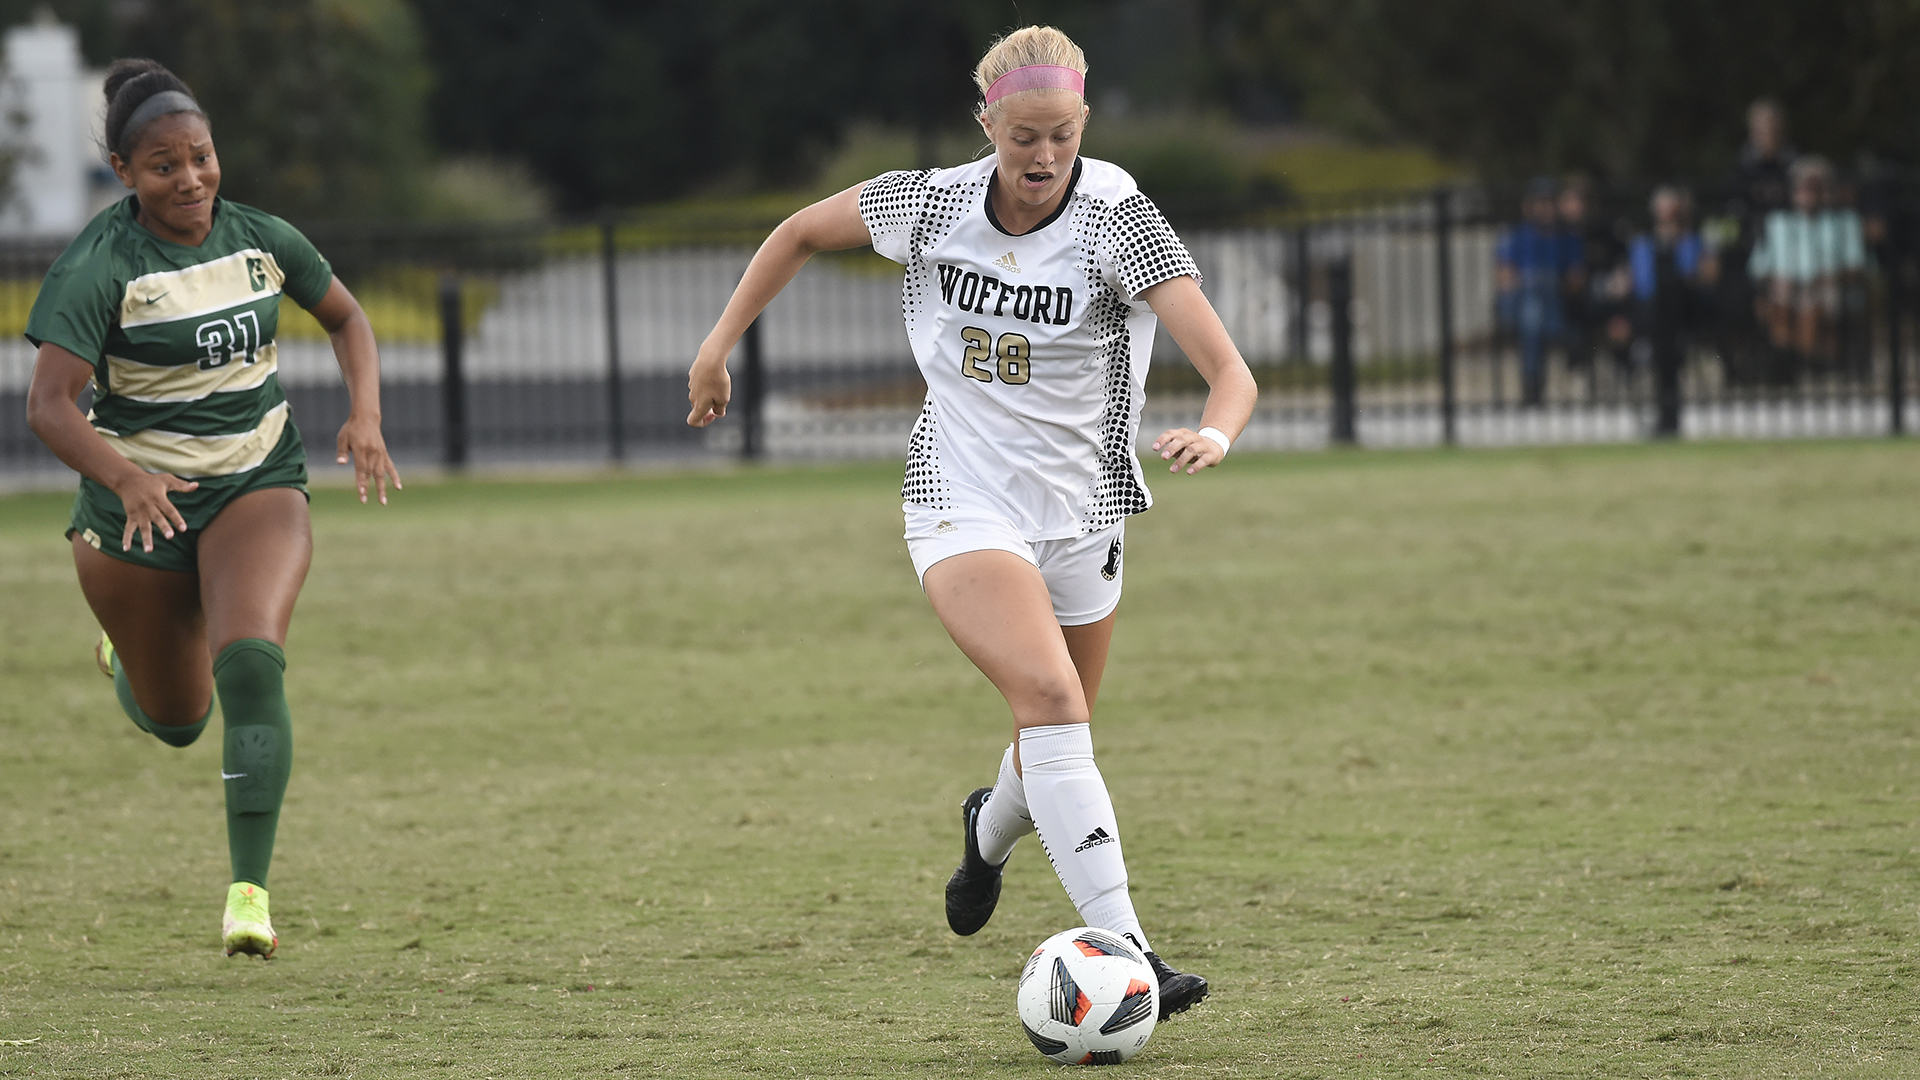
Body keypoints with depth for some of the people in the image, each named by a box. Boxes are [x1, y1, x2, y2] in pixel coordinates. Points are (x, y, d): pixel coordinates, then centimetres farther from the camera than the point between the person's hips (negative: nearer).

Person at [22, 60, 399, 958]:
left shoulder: (260, 239, -4)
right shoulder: (98, 267, -18)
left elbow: (346, 319, 14)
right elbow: (48, 405, -28)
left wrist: (365, 415, -5)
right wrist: (126, 480, -45)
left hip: (257, 487, 1)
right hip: (138, 500, -1)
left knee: (250, 662, -26)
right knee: (176, 721, 14)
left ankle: (250, 891, -23)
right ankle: (126, 657, 52)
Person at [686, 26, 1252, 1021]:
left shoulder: (1119, 221, -16)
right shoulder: (931, 203, -8)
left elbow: (1228, 369, -24)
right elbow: (801, 232, 11)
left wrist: (1215, 433, -45)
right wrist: (721, 341, 10)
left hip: (1081, 513, 1)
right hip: (962, 506, -1)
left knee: (1055, 746, 15)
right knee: (1052, 697, -25)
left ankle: (991, 829, 54)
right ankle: (1122, 949, -31)